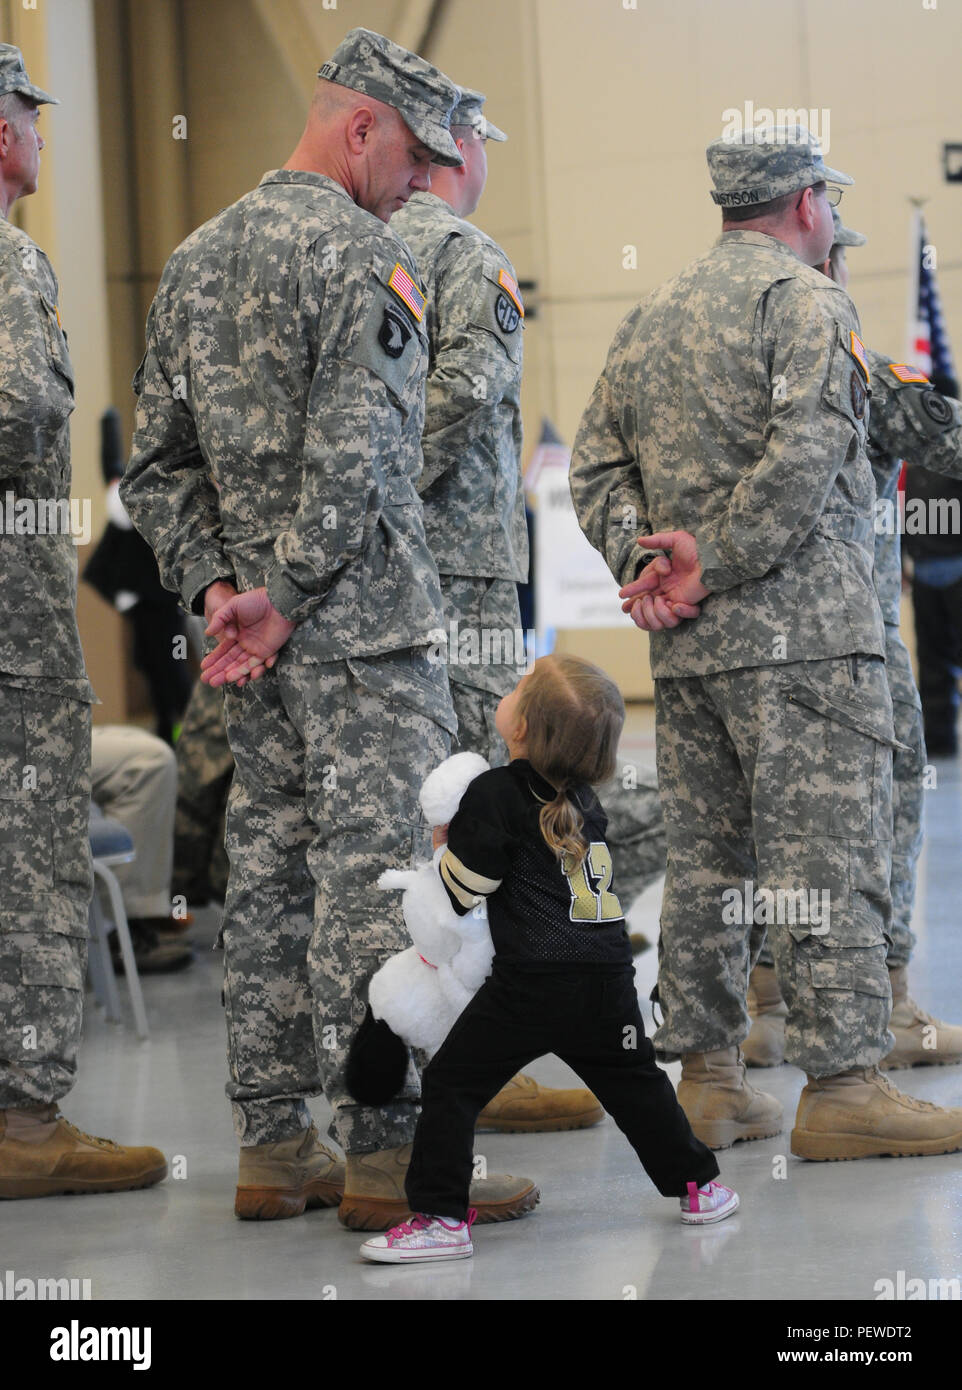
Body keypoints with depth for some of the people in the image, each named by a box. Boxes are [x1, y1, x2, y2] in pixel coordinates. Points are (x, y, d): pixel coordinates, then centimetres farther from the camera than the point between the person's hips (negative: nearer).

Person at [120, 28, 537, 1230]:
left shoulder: (196, 259, 15)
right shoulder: (358, 255, -11)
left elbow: (156, 461, 13)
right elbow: (353, 456, -20)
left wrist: (216, 586, 6)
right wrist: (288, 597, -15)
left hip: (253, 634, 8)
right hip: (360, 621, -8)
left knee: (269, 868, 10)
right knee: (373, 875, -7)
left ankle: (272, 1144, 14)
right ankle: (385, 1153, -7)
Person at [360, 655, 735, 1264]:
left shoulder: (494, 793, -8)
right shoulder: (583, 796, 13)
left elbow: (463, 890, -4)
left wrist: (445, 842, 13)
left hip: (533, 984, -6)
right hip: (608, 972, 6)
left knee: (453, 1084, 2)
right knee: (635, 1081, 24)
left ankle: (442, 1219, -1)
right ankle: (698, 1185, 32)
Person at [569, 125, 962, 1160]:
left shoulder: (649, 317, 19)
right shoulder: (805, 300, -6)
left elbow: (595, 466, 15)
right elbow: (803, 454, -19)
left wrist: (639, 558, 3)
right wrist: (714, 566, -14)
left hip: (686, 647, 8)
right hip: (800, 630, -8)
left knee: (705, 860, 11)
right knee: (827, 859, -7)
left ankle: (705, 1080, 14)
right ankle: (841, 1084, -9)